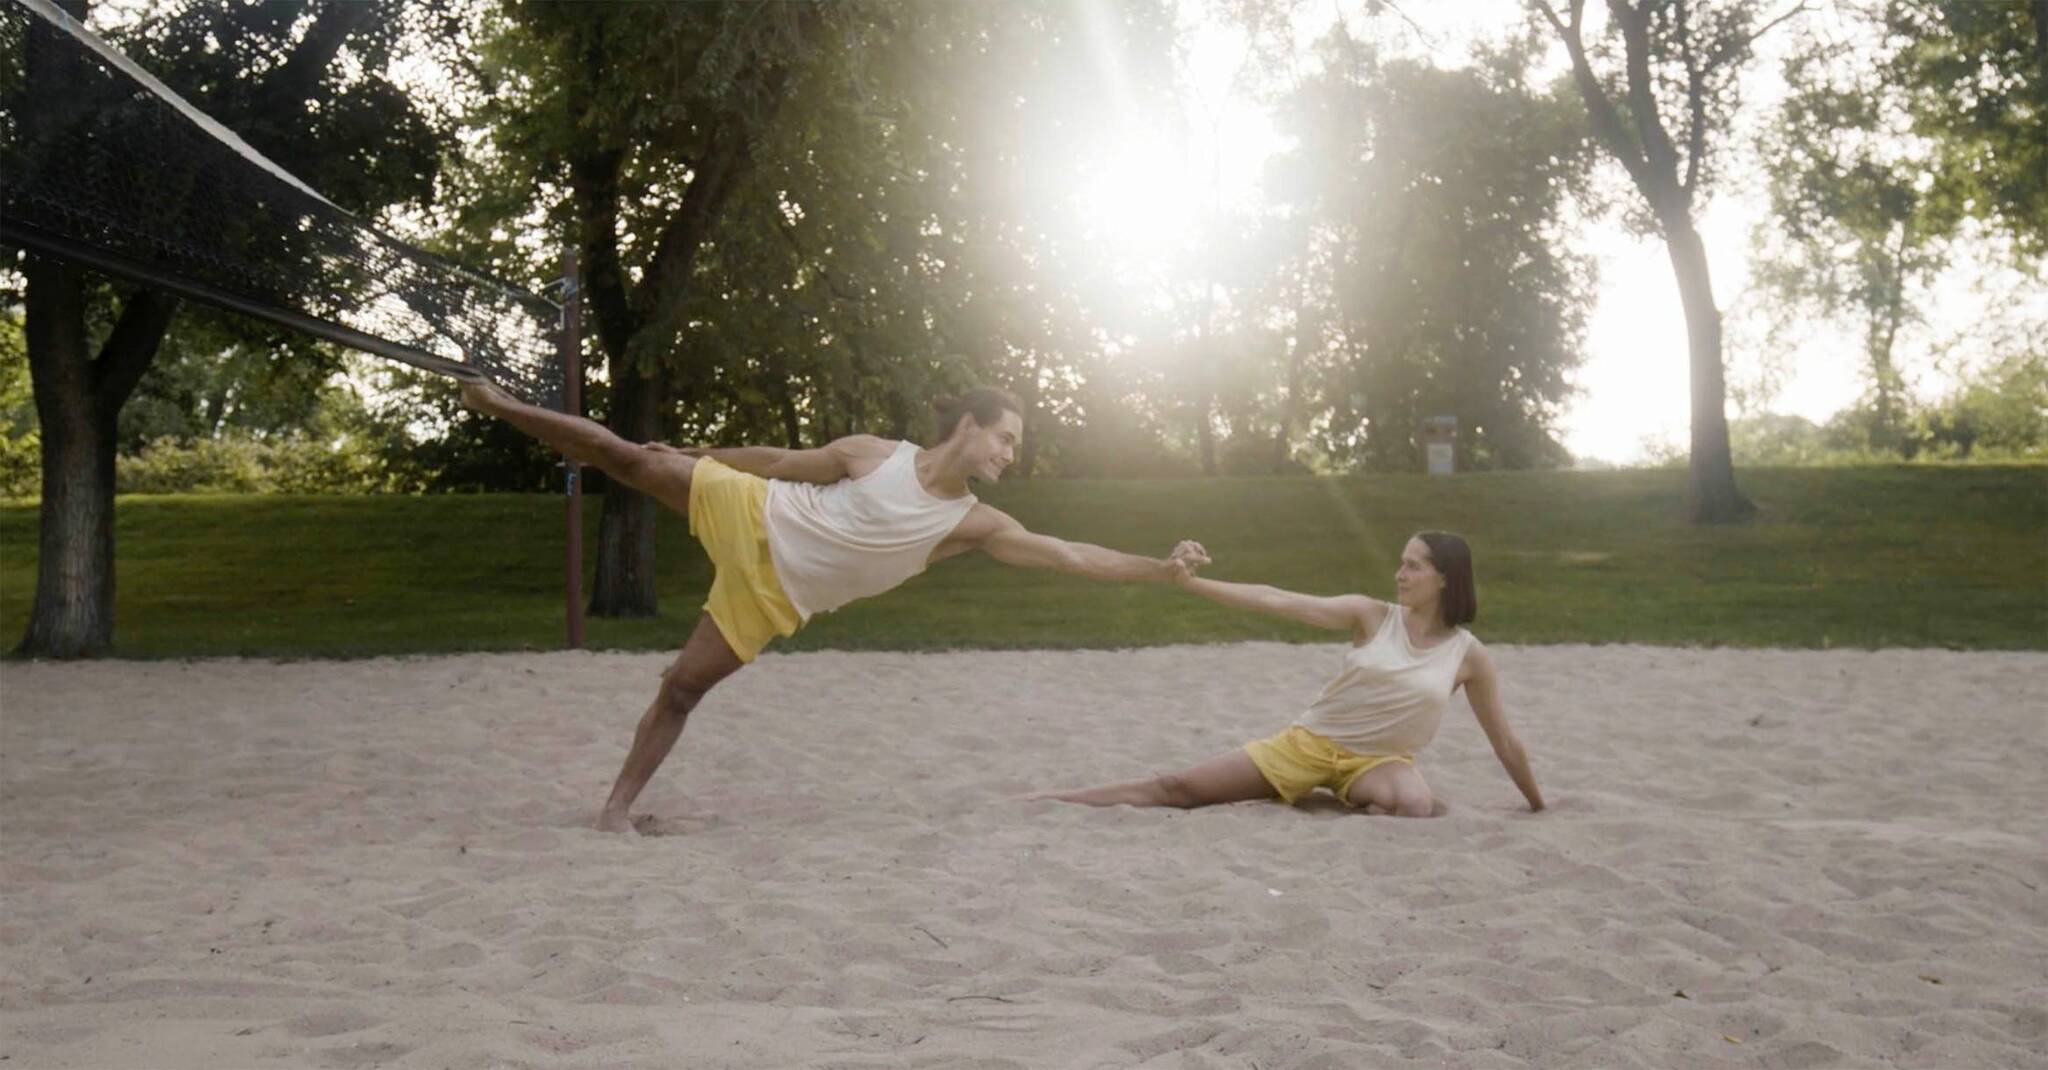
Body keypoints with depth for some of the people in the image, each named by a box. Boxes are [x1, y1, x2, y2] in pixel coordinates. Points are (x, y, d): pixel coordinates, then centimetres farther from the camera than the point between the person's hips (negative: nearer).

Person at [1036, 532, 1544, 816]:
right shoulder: (1372, 615, -7)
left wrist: (1539, 807, 8)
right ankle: (1044, 801, -8)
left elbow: (1504, 742, 5)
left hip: (1379, 760, 0)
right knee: (1176, 787, -8)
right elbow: (1275, 601, -13)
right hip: (1308, 742, 1)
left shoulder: (1469, 656, -7)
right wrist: (1191, 582, -21)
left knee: (1416, 806, -39)